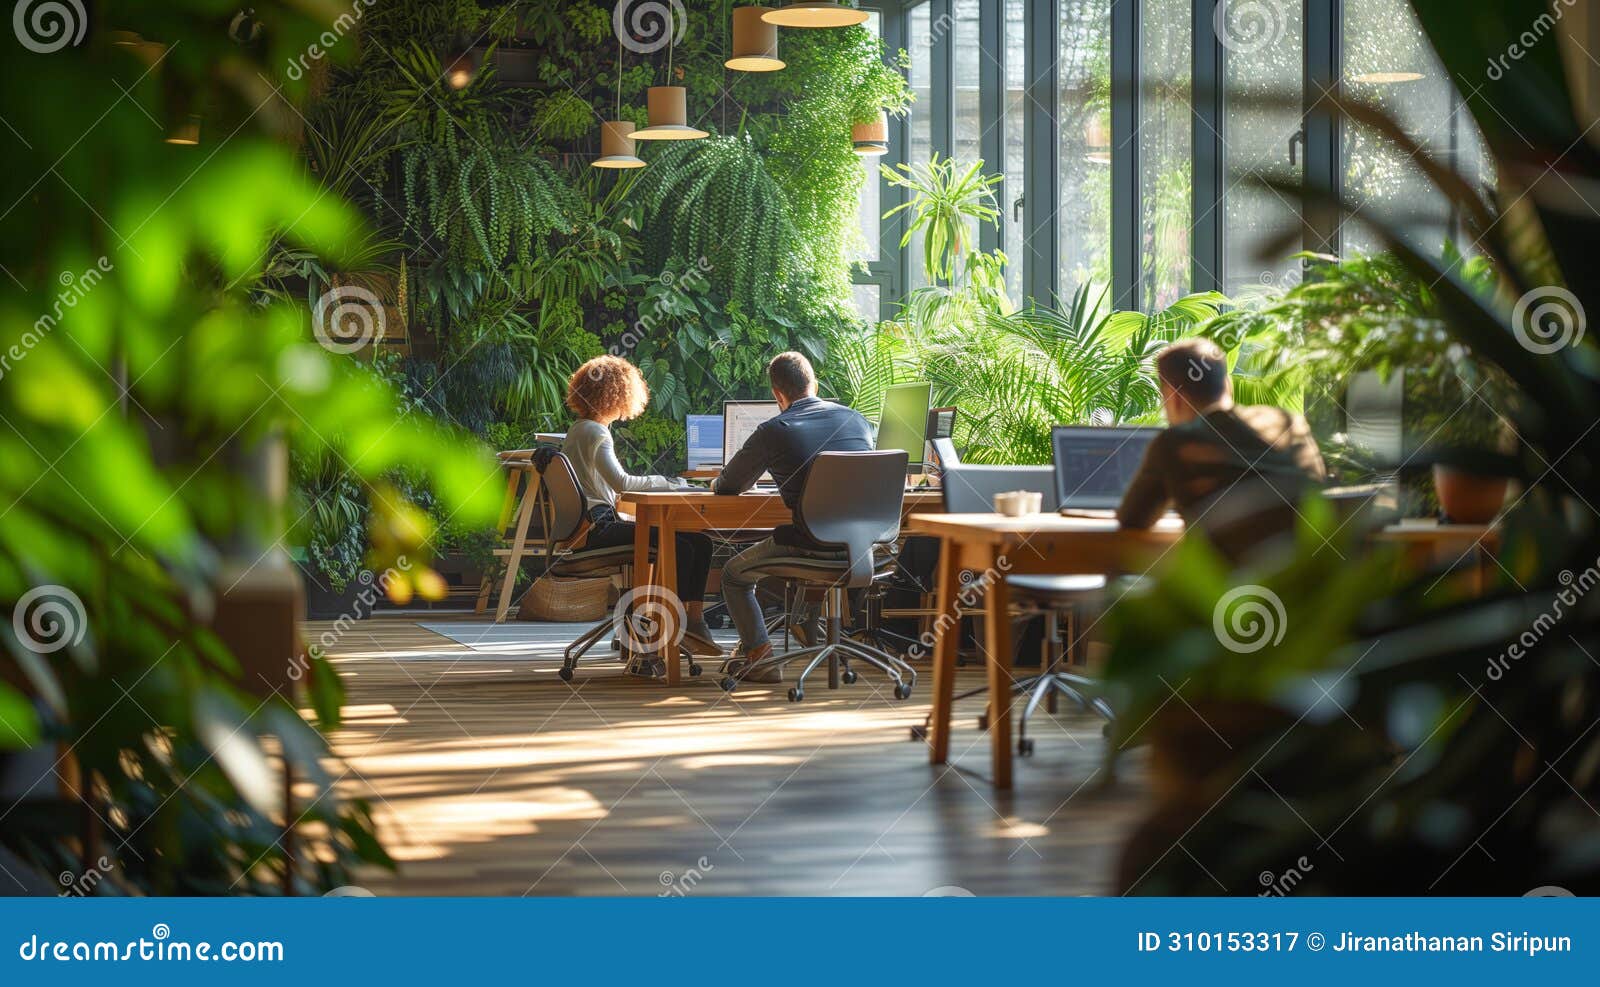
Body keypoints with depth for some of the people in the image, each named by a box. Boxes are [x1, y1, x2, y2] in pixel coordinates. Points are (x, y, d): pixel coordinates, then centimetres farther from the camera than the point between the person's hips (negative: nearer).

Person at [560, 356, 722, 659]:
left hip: (603, 522, 10)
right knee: (679, 547, -24)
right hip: (596, 529, -10)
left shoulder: (580, 430, 21)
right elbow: (620, 482, -25)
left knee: (699, 541, 2)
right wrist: (666, 483, -17)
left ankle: (694, 620, 0)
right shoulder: (593, 432, -11)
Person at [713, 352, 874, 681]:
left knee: (734, 575, 20)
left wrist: (718, 482, 30)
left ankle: (760, 657, 13)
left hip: (812, 546, -5)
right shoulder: (855, 420, 7)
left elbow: (727, 486, 4)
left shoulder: (773, 431, -6)